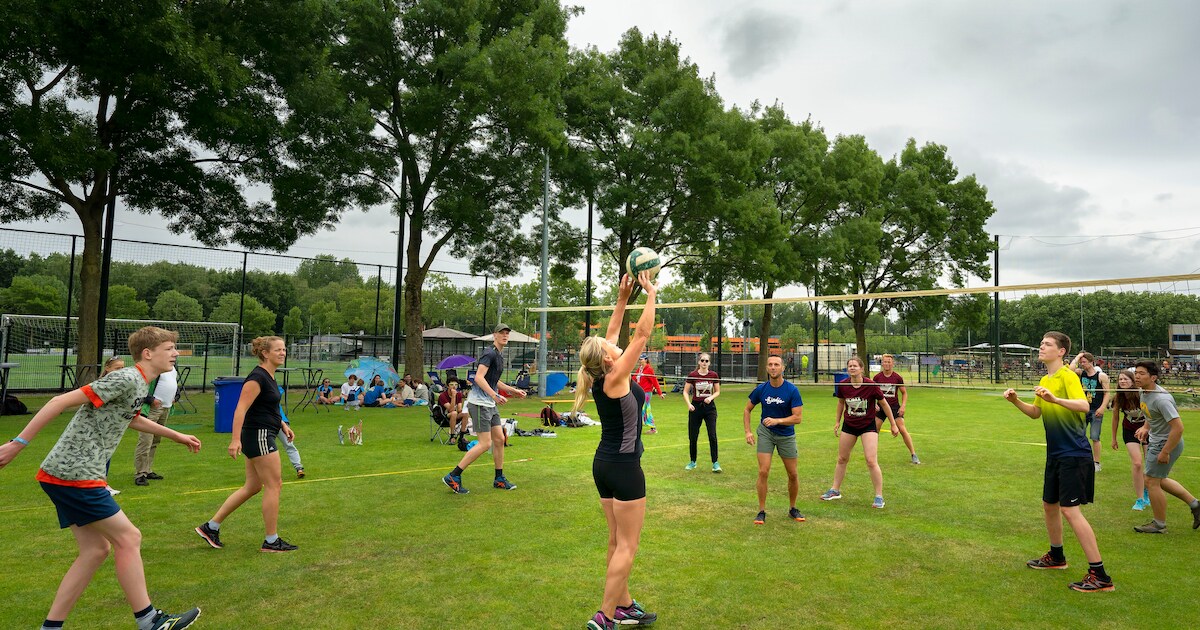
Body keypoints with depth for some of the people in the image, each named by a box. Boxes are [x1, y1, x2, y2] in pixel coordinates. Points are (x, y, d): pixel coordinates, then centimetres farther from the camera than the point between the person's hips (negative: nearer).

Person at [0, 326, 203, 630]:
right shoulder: (126, 379, -16)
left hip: (64, 474, 10)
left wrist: (176, 436, 41)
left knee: (96, 549, 11)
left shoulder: (138, 385, 14)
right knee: (128, 537, -3)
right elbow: (62, 401, -21)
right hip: (75, 474, -10)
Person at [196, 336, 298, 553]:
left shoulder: (269, 376, 13)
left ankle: (211, 527, 23)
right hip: (258, 436, -10)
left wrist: (282, 424, 18)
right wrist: (235, 439, -29)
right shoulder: (258, 377, -17)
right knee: (273, 485, -3)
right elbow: (241, 409, -23)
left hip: (262, 436, 10)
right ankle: (271, 541, 6)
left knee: (252, 487, 15)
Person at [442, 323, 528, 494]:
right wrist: (494, 395, -36)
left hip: (490, 404, 10)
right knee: (485, 444, -11)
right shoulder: (490, 353, -14)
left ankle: (499, 479, 22)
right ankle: (453, 477, -4)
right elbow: (479, 378, -26)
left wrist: (513, 390, 26)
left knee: (499, 439, 11)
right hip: (479, 403, -10)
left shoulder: (500, 356, 16)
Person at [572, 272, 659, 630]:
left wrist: (622, 298, 14)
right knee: (627, 547, 0)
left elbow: (612, 334, 13)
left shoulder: (599, 377, 1)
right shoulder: (615, 378, -18)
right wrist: (651, 294, -6)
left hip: (603, 464, 9)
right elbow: (642, 334, -15)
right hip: (624, 466, -9)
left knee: (618, 542, 17)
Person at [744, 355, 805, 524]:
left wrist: (777, 420, -32)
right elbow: (747, 409, 4)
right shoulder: (761, 389, -9)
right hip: (765, 432, 0)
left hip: (786, 435, 0)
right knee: (763, 472, -10)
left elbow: (797, 418, -18)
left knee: (793, 474, 7)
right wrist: (748, 431, -6)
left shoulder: (792, 390, -15)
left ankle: (793, 510, 29)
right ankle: (762, 512, 3)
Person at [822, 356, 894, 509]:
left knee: (871, 461, -11)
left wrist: (893, 424, 0)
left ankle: (879, 496, 3)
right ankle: (835, 490, 28)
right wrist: (837, 421, 16)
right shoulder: (842, 385, -10)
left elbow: (884, 404, -5)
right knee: (842, 459, 13)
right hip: (848, 425, 4)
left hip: (868, 426, -4)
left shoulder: (871, 386, -19)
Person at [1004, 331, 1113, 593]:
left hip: (1074, 454, -9)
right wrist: (1016, 401, 4)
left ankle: (1100, 576, -4)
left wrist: (1055, 399, -44)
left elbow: (1084, 405, -30)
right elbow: (1036, 412, 20)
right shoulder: (1044, 380, 13)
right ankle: (1056, 556, 37)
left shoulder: (1067, 375, -14)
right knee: (1049, 504, 18)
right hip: (1055, 454, 9)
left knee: (1069, 509, -12)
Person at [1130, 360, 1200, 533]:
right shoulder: (1144, 391, 1)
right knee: (1160, 480, 21)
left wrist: (1165, 452, -26)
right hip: (1156, 441, 9)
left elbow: (1178, 427, -30)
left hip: (1168, 443, -9)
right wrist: (1145, 427, 7)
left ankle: (1159, 525, 14)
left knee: (1151, 481, -1)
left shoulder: (1161, 399, -28)